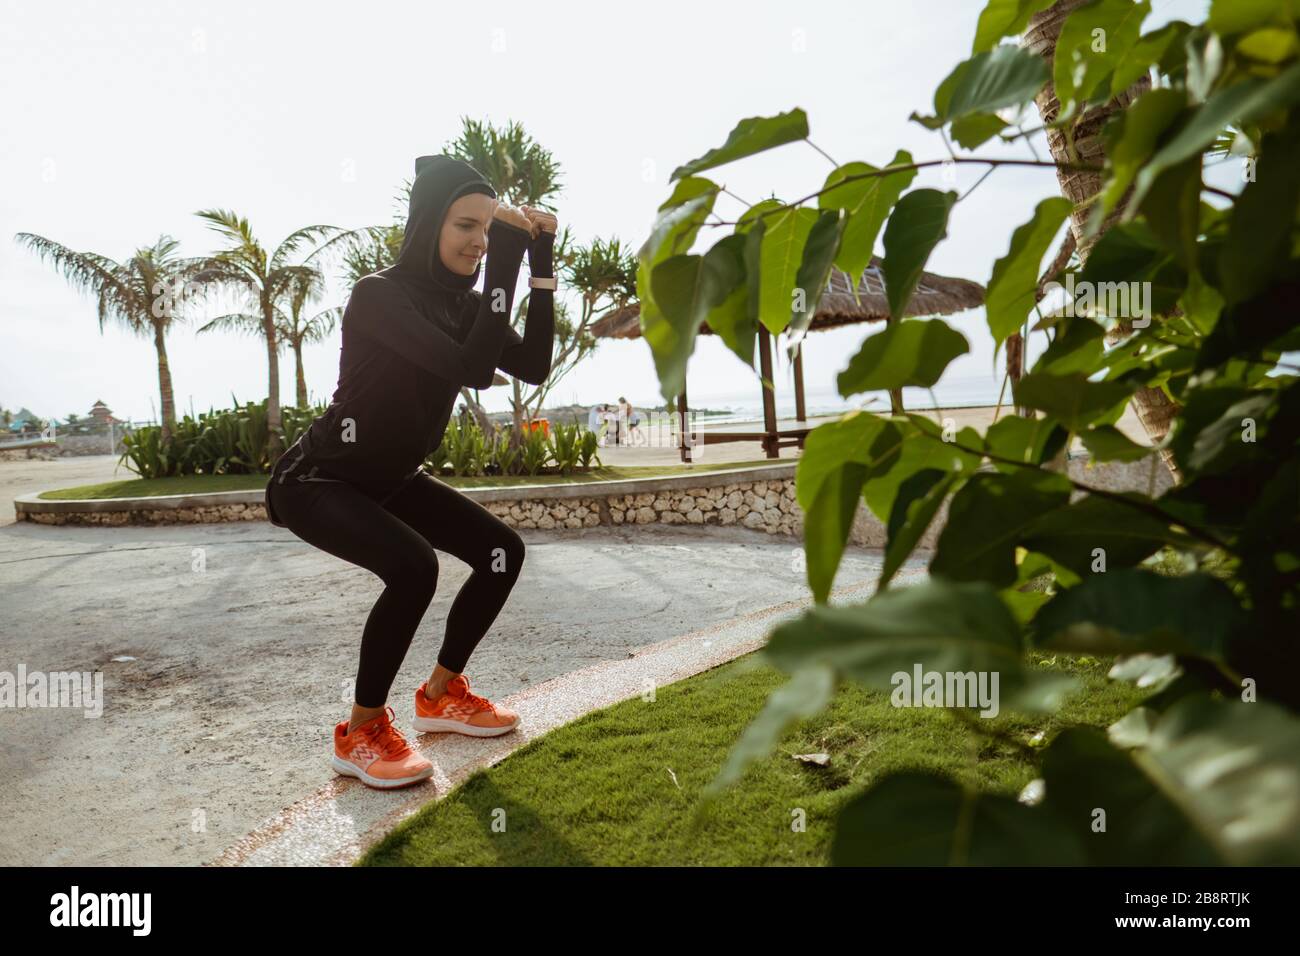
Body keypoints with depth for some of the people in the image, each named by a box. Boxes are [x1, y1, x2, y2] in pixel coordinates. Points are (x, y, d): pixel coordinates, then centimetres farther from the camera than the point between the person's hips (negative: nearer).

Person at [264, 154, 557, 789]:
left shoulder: (459, 302, -1)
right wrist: (506, 259, -34)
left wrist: (541, 261, -14)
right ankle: (361, 733, -9)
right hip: (318, 479, -8)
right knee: (413, 567, -32)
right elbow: (473, 370, -36)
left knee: (503, 550, -1)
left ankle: (440, 696, 15)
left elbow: (533, 367, -12)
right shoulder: (380, 295, -24)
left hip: (390, 480, 8)